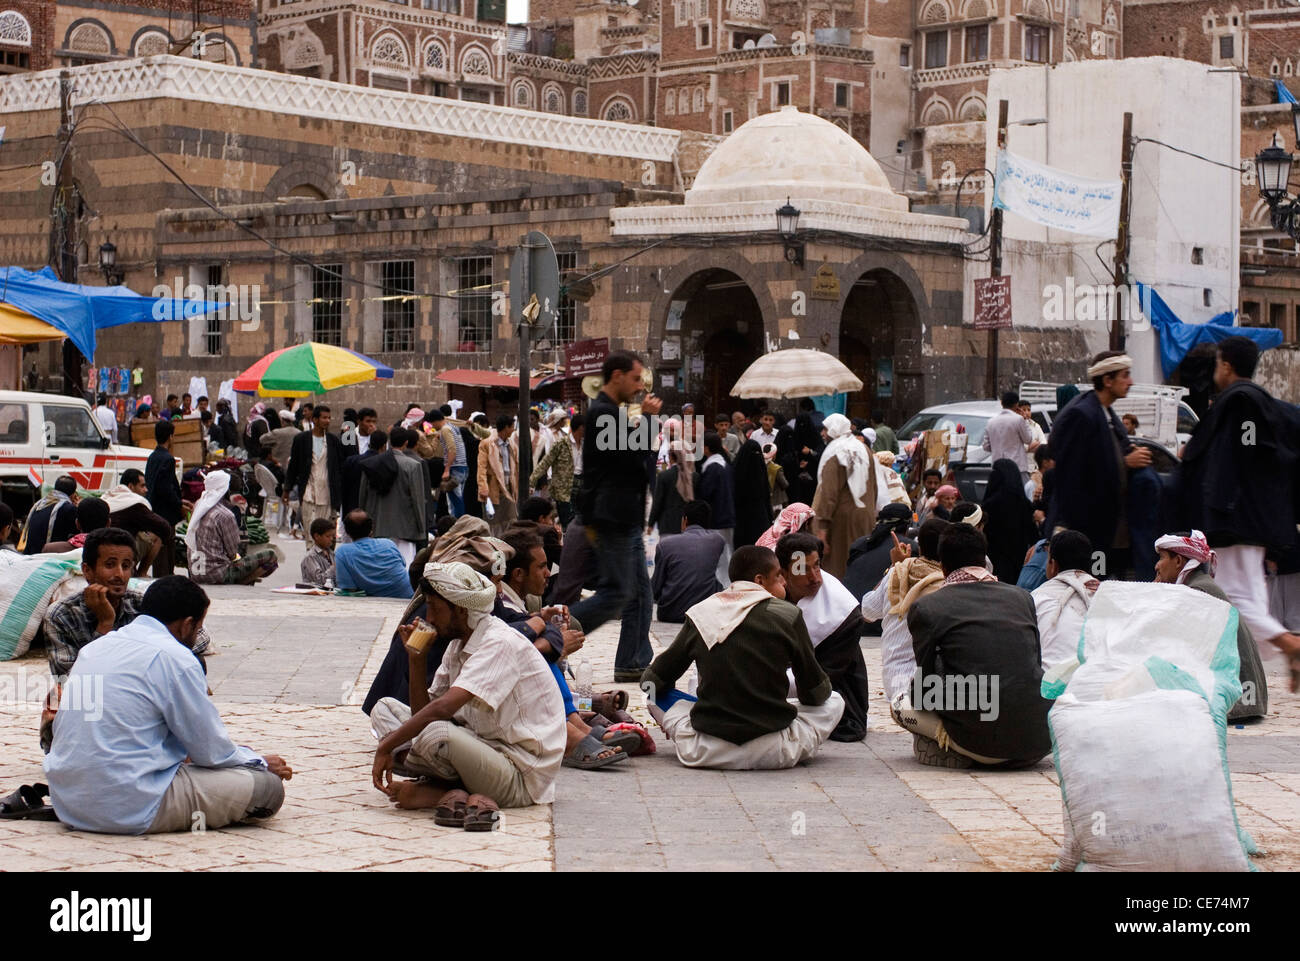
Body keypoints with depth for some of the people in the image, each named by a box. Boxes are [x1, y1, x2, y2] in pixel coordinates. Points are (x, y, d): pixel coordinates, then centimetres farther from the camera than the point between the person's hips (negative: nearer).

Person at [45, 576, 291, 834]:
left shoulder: (92, 648, 14)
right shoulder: (174, 657, -10)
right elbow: (212, 750, -5)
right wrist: (262, 763, 16)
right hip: (134, 810, -9)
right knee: (269, 786, -4)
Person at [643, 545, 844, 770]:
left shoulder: (699, 616, 4)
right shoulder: (787, 614, -3)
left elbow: (654, 680, 13)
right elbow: (815, 693, 5)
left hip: (706, 752, 1)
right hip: (772, 752, -1)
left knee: (658, 693, 24)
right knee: (834, 701, 21)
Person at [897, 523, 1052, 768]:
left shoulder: (926, 608, 0)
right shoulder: (1022, 597, 11)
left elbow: (925, 690, 1)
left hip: (984, 744, -4)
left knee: (905, 705, 16)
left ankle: (956, 752, 0)